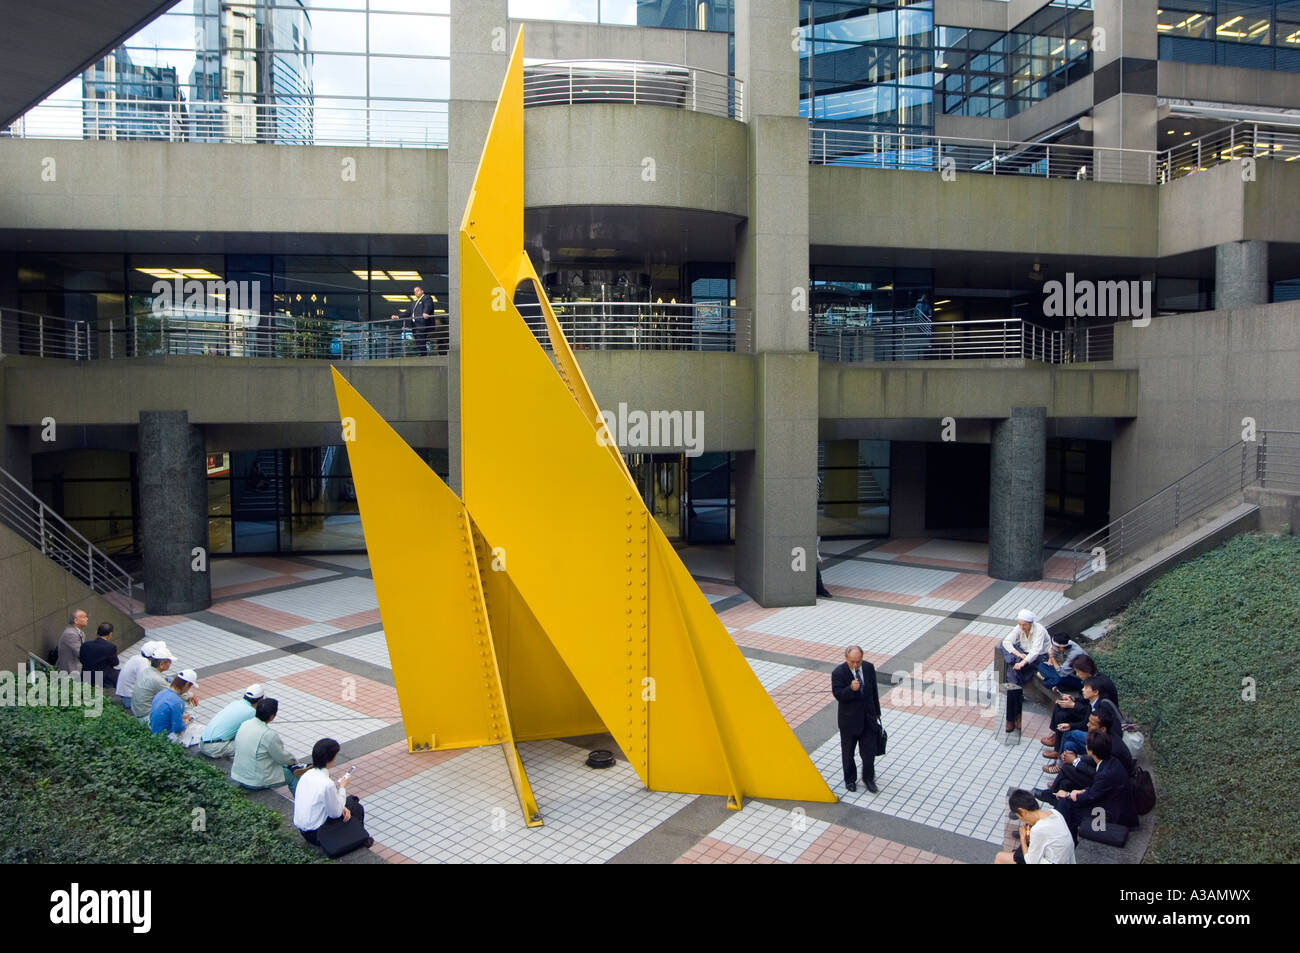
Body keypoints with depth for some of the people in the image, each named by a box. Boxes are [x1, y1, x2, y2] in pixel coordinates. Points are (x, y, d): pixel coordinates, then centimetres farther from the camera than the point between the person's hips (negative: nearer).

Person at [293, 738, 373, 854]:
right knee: (357, 809, 9)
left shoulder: (307, 774, -3)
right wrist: (342, 787, -7)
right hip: (315, 834, -7)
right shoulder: (327, 784, -28)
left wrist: (341, 807, -2)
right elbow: (336, 813, -16)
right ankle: (359, 840, 34)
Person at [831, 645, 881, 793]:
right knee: (848, 752, 14)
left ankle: (868, 778, 32)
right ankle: (850, 779, 35)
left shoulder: (869, 668, -6)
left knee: (869, 751, 10)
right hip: (849, 720, -3)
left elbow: (874, 691, 6)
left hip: (868, 717, 3)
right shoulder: (838, 673, -20)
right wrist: (851, 689, -42)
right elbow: (838, 695, -23)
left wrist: (877, 712, 13)